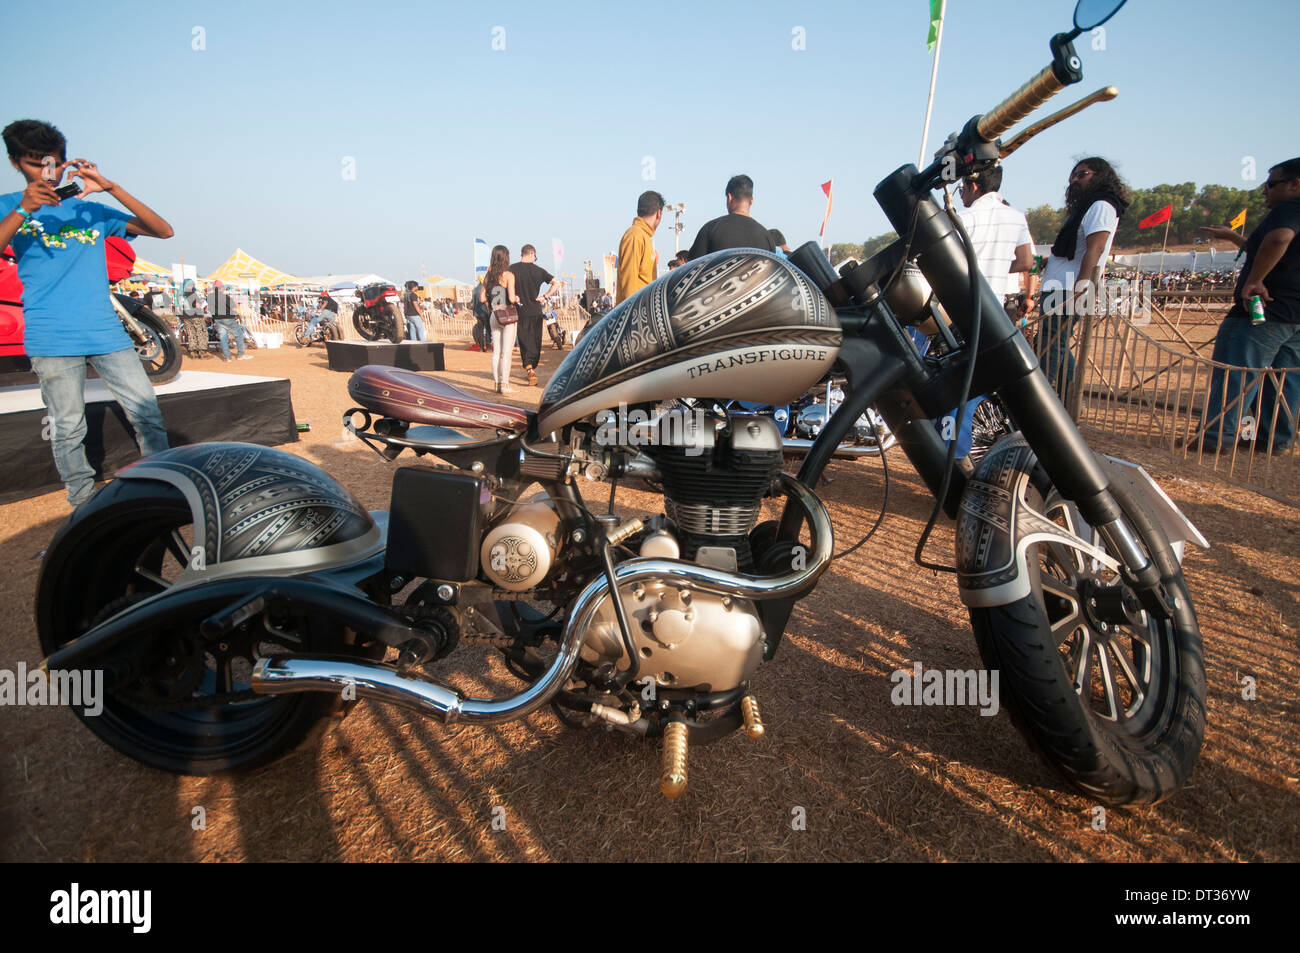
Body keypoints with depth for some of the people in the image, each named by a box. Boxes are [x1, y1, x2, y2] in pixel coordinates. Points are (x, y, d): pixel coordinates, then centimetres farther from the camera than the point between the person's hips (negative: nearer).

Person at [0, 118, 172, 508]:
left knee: (148, 414, -1)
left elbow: (163, 230, 4)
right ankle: (84, 506, 14)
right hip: (52, 339, -2)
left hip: (106, 331, 2)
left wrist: (110, 187, -6)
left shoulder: (89, 210, 15)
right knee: (68, 430, 1)